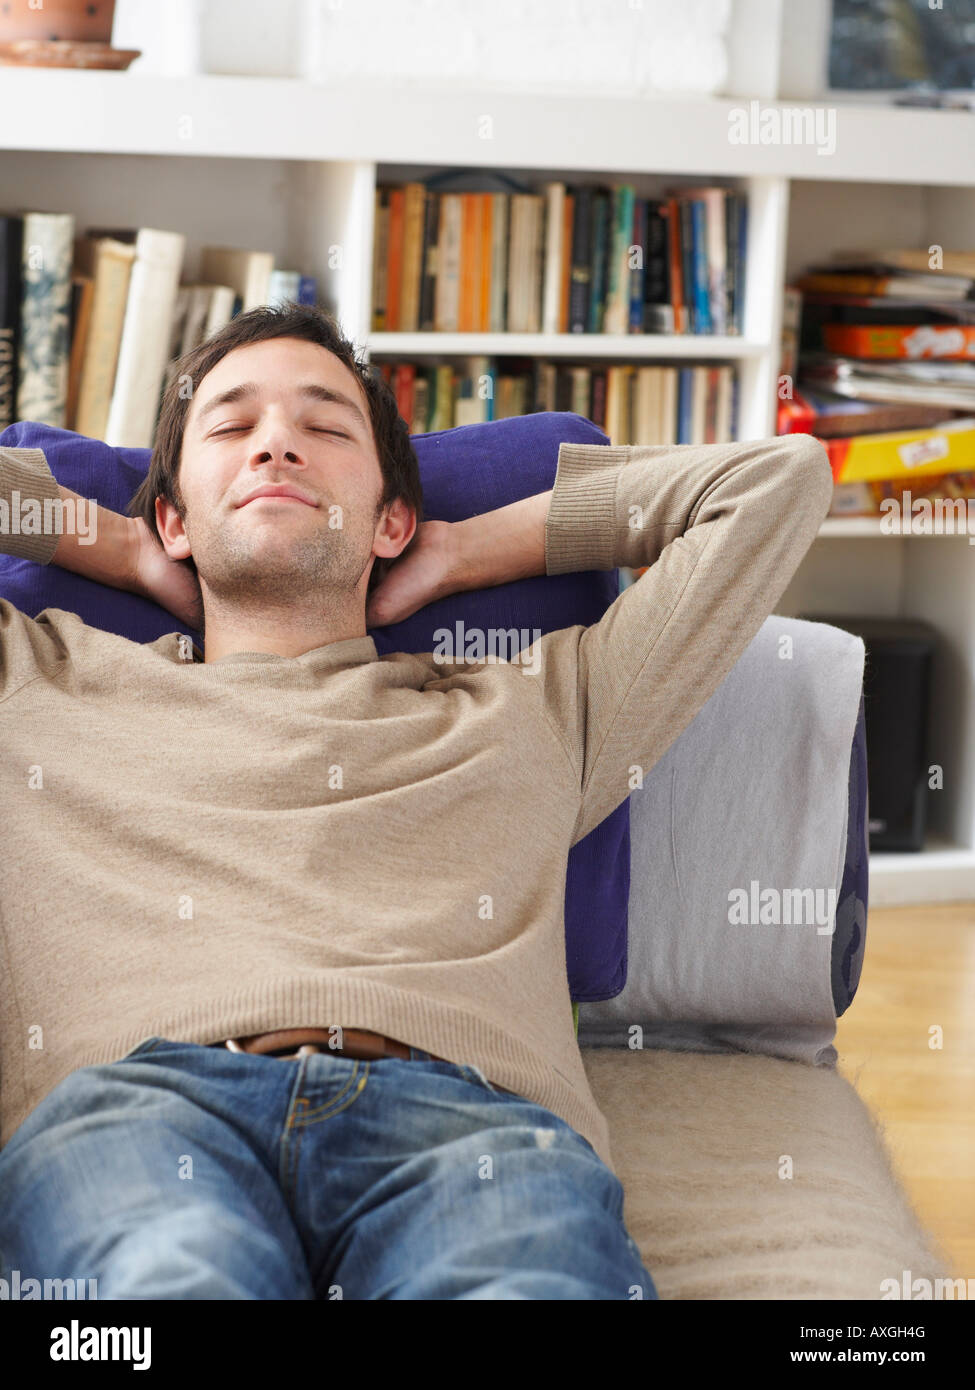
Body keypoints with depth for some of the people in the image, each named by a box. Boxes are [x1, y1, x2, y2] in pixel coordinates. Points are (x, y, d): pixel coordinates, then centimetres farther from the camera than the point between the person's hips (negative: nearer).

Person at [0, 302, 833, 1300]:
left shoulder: (535, 712, 32)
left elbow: (779, 477, 38)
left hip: (458, 1105, 1)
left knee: (535, 1278, -37)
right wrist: (114, 549, 37)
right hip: (140, 1092, 0)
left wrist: (467, 551, 39)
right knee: (174, 1272, -38)